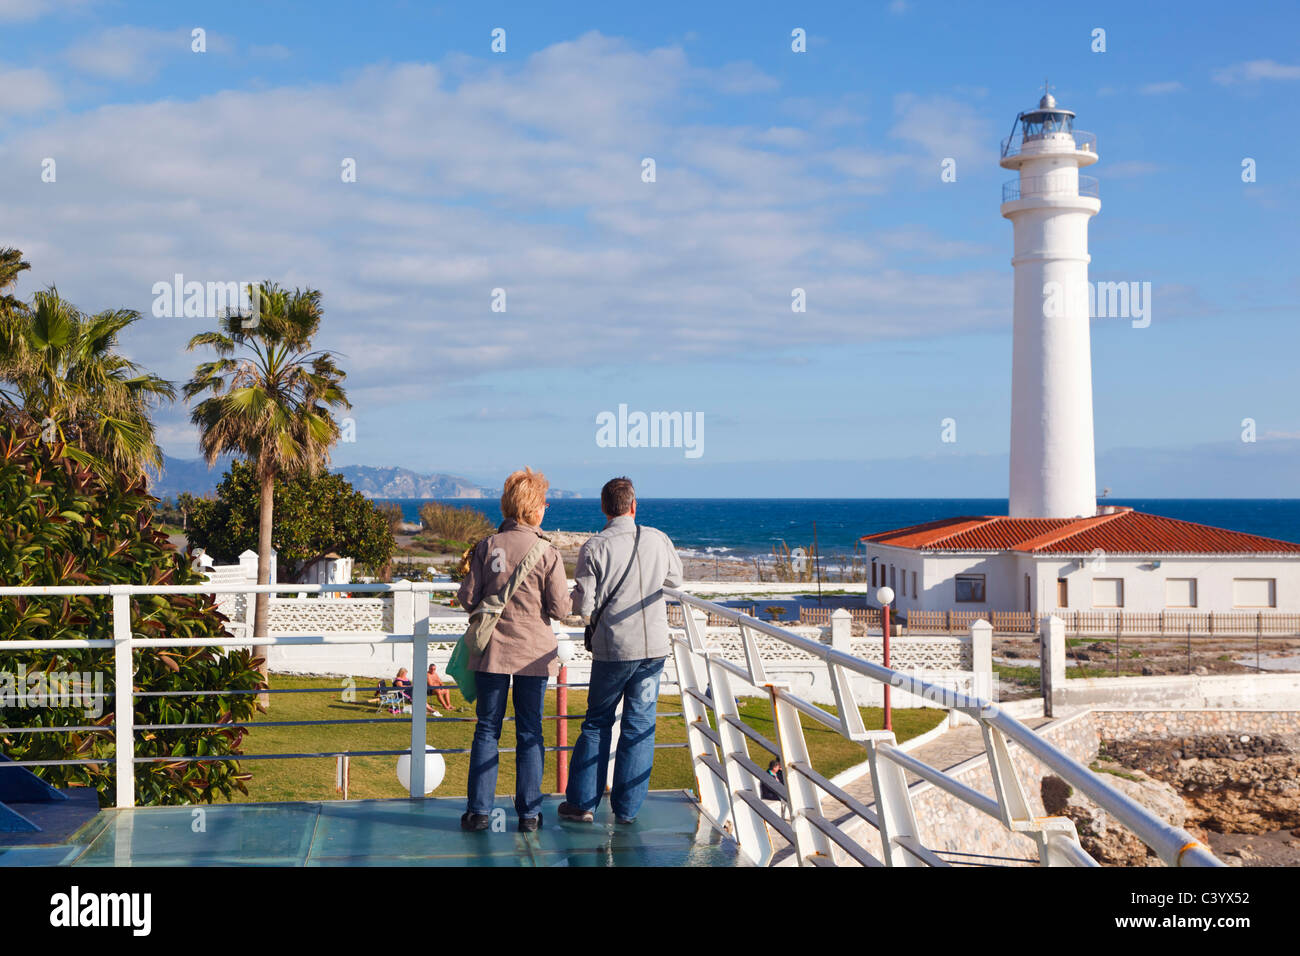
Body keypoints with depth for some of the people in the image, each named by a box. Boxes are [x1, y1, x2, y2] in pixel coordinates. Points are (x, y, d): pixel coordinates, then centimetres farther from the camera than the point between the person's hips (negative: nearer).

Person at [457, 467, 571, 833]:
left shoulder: (487, 546, -4)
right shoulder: (547, 553, -10)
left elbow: (467, 599, -3)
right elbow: (560, 609, -9)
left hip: (492, 651, 1)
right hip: (534, 651, -1)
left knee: (487, 729, 10)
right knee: (529, 732, 8)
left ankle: (478, 810, 10)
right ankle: (529, 813, 11)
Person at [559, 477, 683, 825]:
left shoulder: (594, 548, -10)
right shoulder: (659, 539, -1)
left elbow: (583, 606, -12)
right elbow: (675, 580, 17)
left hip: (613, 649, -2)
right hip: (654, 646, 2)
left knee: (597, 722, 12)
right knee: (640, 725, 9)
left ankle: (582, 802, 12)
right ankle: (627, 808, 12)